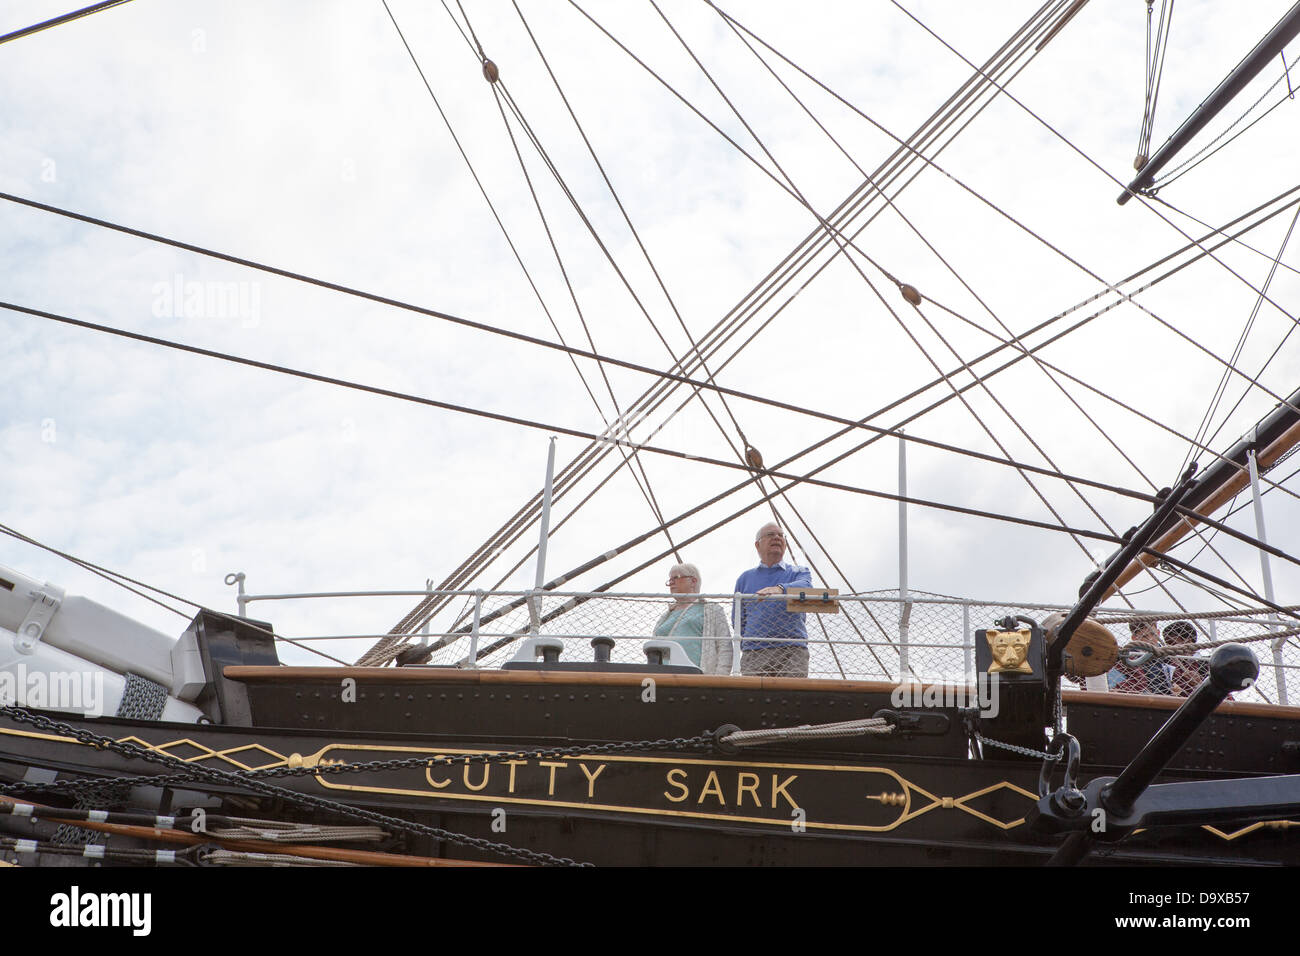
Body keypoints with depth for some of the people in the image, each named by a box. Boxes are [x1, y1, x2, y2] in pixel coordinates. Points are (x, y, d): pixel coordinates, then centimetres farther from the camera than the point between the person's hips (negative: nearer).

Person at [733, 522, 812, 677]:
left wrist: (781, 589, -31)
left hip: (792, 650, -1)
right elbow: (738, 619, 20)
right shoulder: (745, 578, 21)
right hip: (753, 653, 1)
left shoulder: (799, 573, 15)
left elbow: (805, 587, -10)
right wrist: (746, 647, 5)